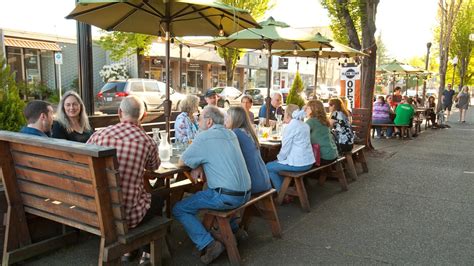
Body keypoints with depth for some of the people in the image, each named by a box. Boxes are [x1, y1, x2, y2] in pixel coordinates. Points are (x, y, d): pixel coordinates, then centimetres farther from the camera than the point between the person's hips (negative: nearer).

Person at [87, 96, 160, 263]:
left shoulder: (98, 135, -6)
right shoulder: (147, 141, -10)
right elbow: (154, 167, 12)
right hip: (128, 213, -3)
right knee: (158, 200, 28)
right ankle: (148, 253, 34)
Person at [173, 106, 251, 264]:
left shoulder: (204, 137, -9)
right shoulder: (230, 134, 13)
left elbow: (181, 162, 0)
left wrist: (197, 164, 19)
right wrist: (200, 166, 7)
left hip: (226, 196, -8)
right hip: (245, 193, 8)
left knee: (179, 209, 1)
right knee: (208, 190, 35)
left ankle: (209, 245, -8)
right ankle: (232, 229, 32)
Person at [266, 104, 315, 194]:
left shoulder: (290, 127, -15)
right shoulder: (305, 125, 11)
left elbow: (285, 148, -14)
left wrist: (279, 158, 2)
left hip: (298, 164, -9)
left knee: (269, 167, 8)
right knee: (276, 163, 27)